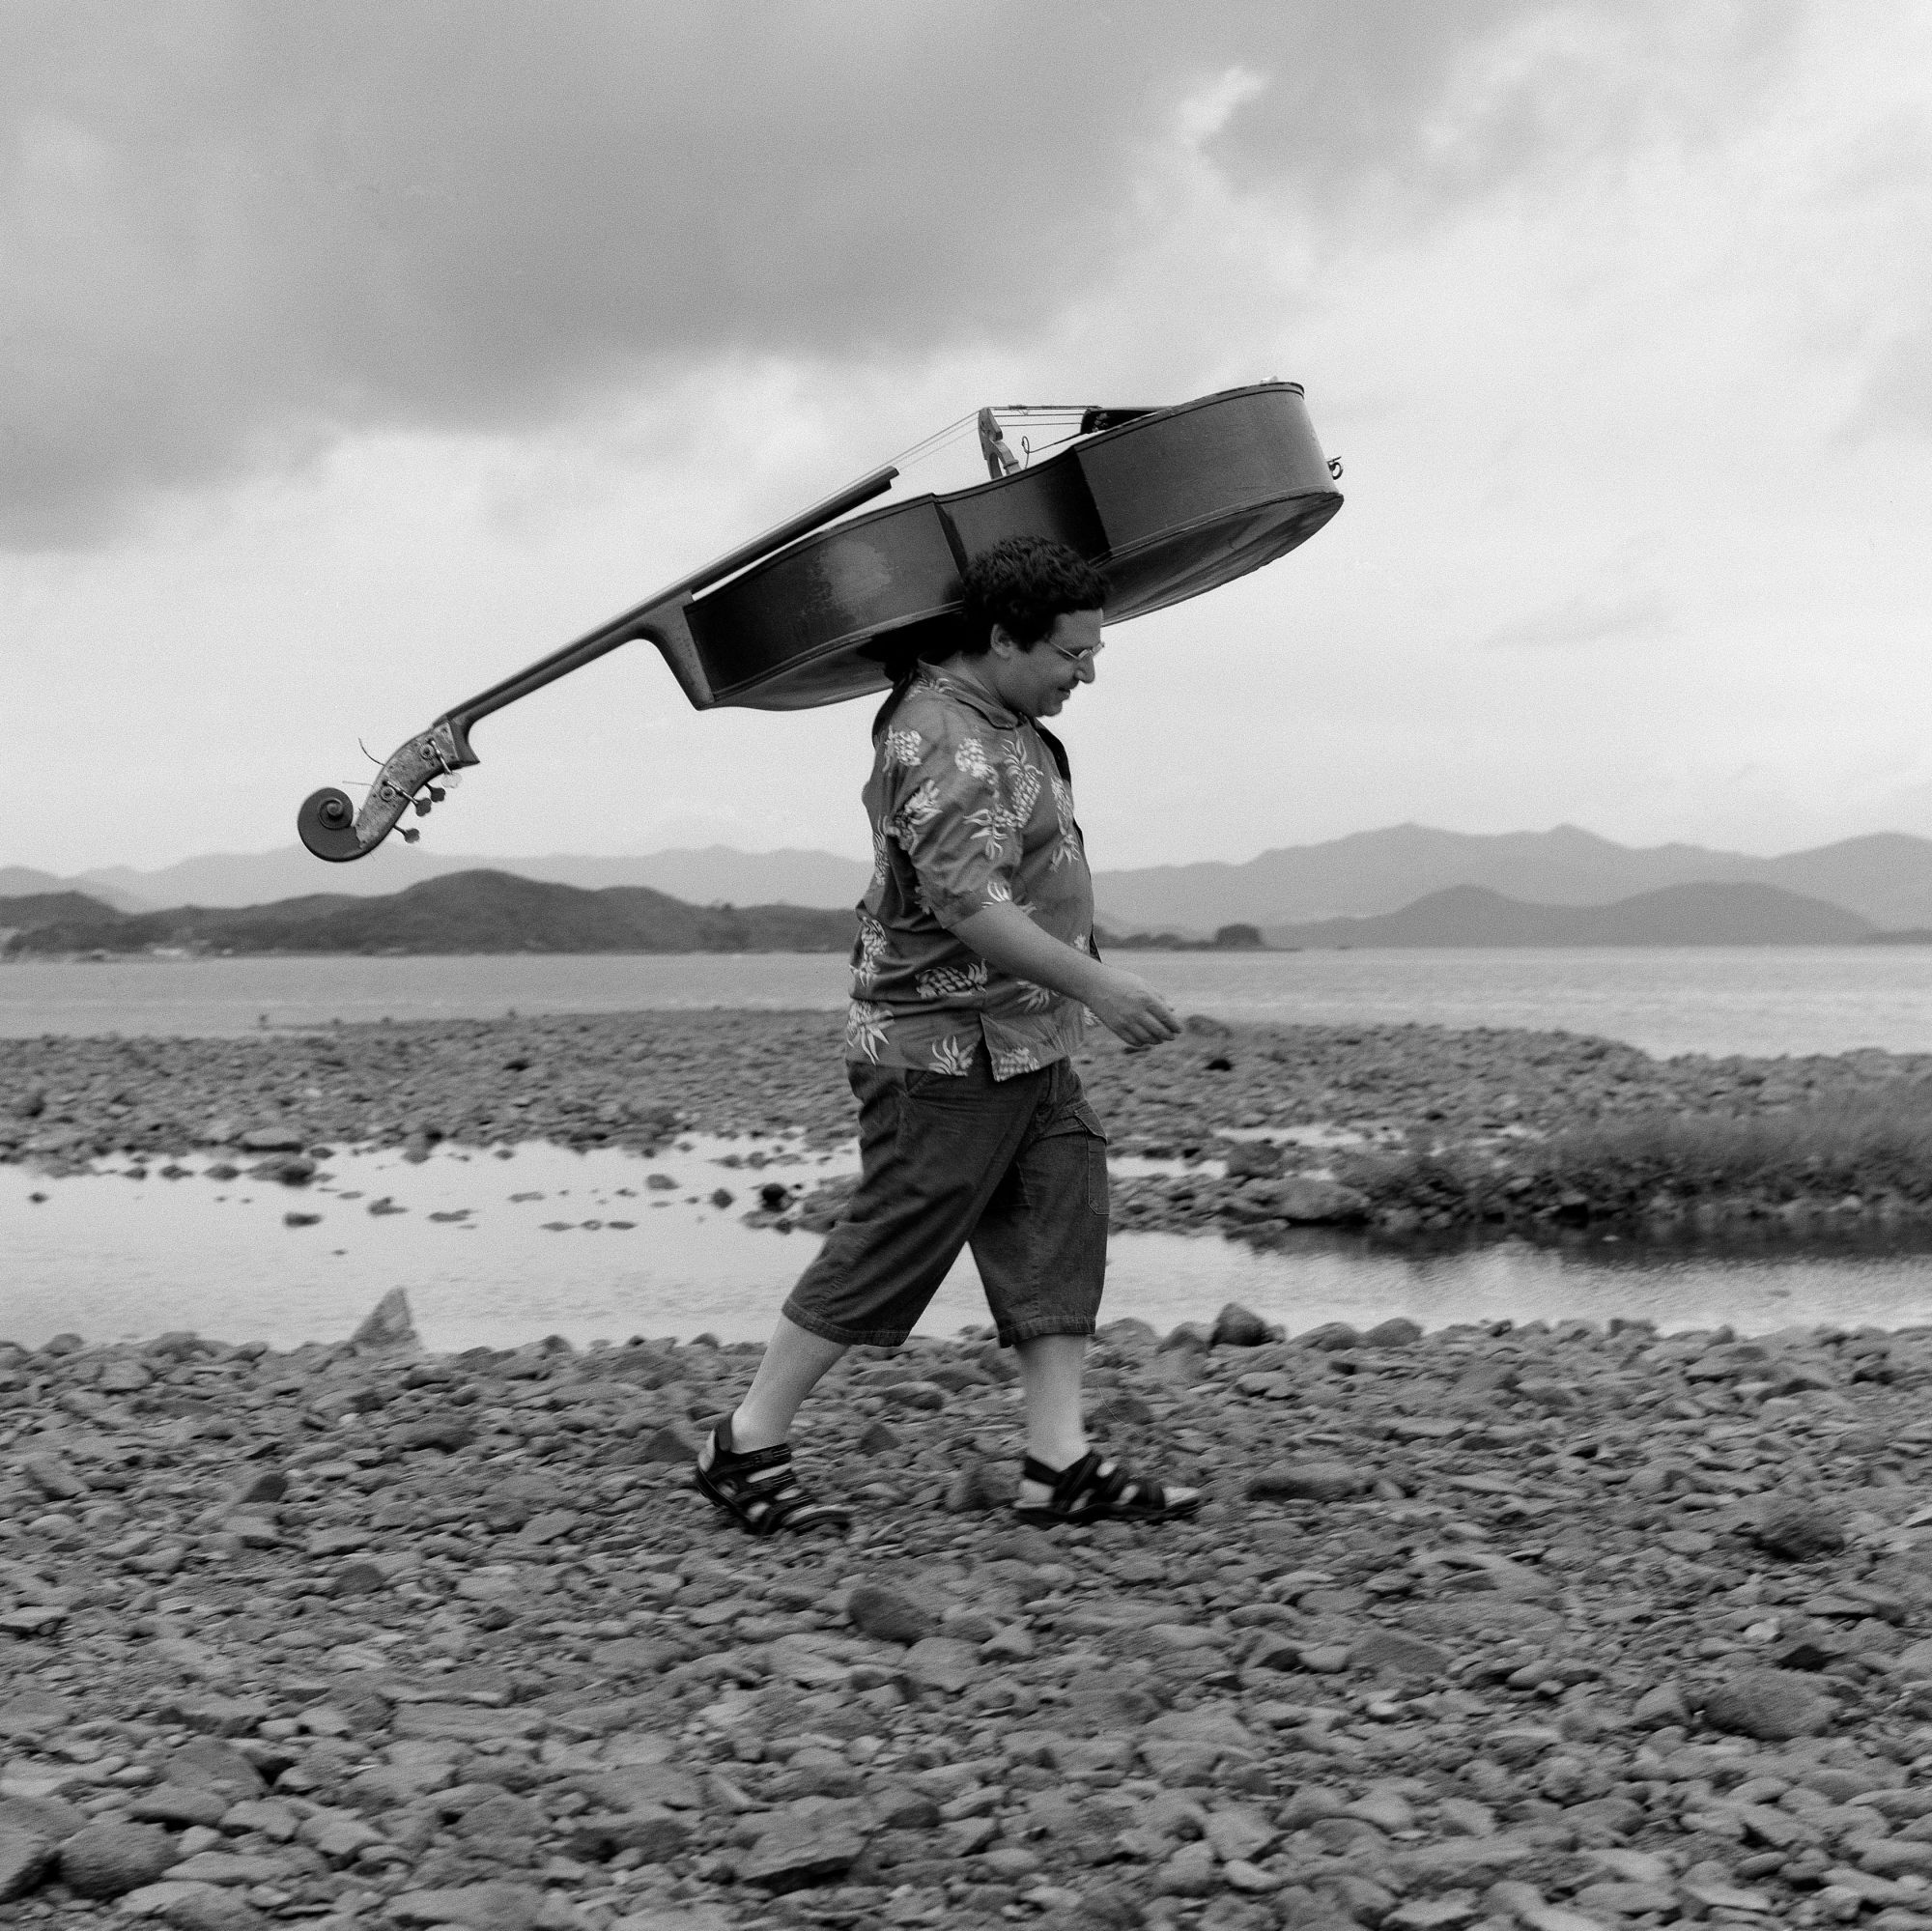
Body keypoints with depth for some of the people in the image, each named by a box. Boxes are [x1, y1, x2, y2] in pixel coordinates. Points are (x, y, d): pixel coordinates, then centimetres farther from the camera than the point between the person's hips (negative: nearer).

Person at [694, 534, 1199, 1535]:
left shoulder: (1003, 723, 14)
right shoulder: (944, 741, -20)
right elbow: (970, 902, -29)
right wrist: (1096, 984, -28)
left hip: (1025, 1046, 10)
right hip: (947, 1050, -10)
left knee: (1059, 1234, 4)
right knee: (884, 1254, -3)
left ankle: (1058, 1462, 5)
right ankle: (743, 1448, 8)